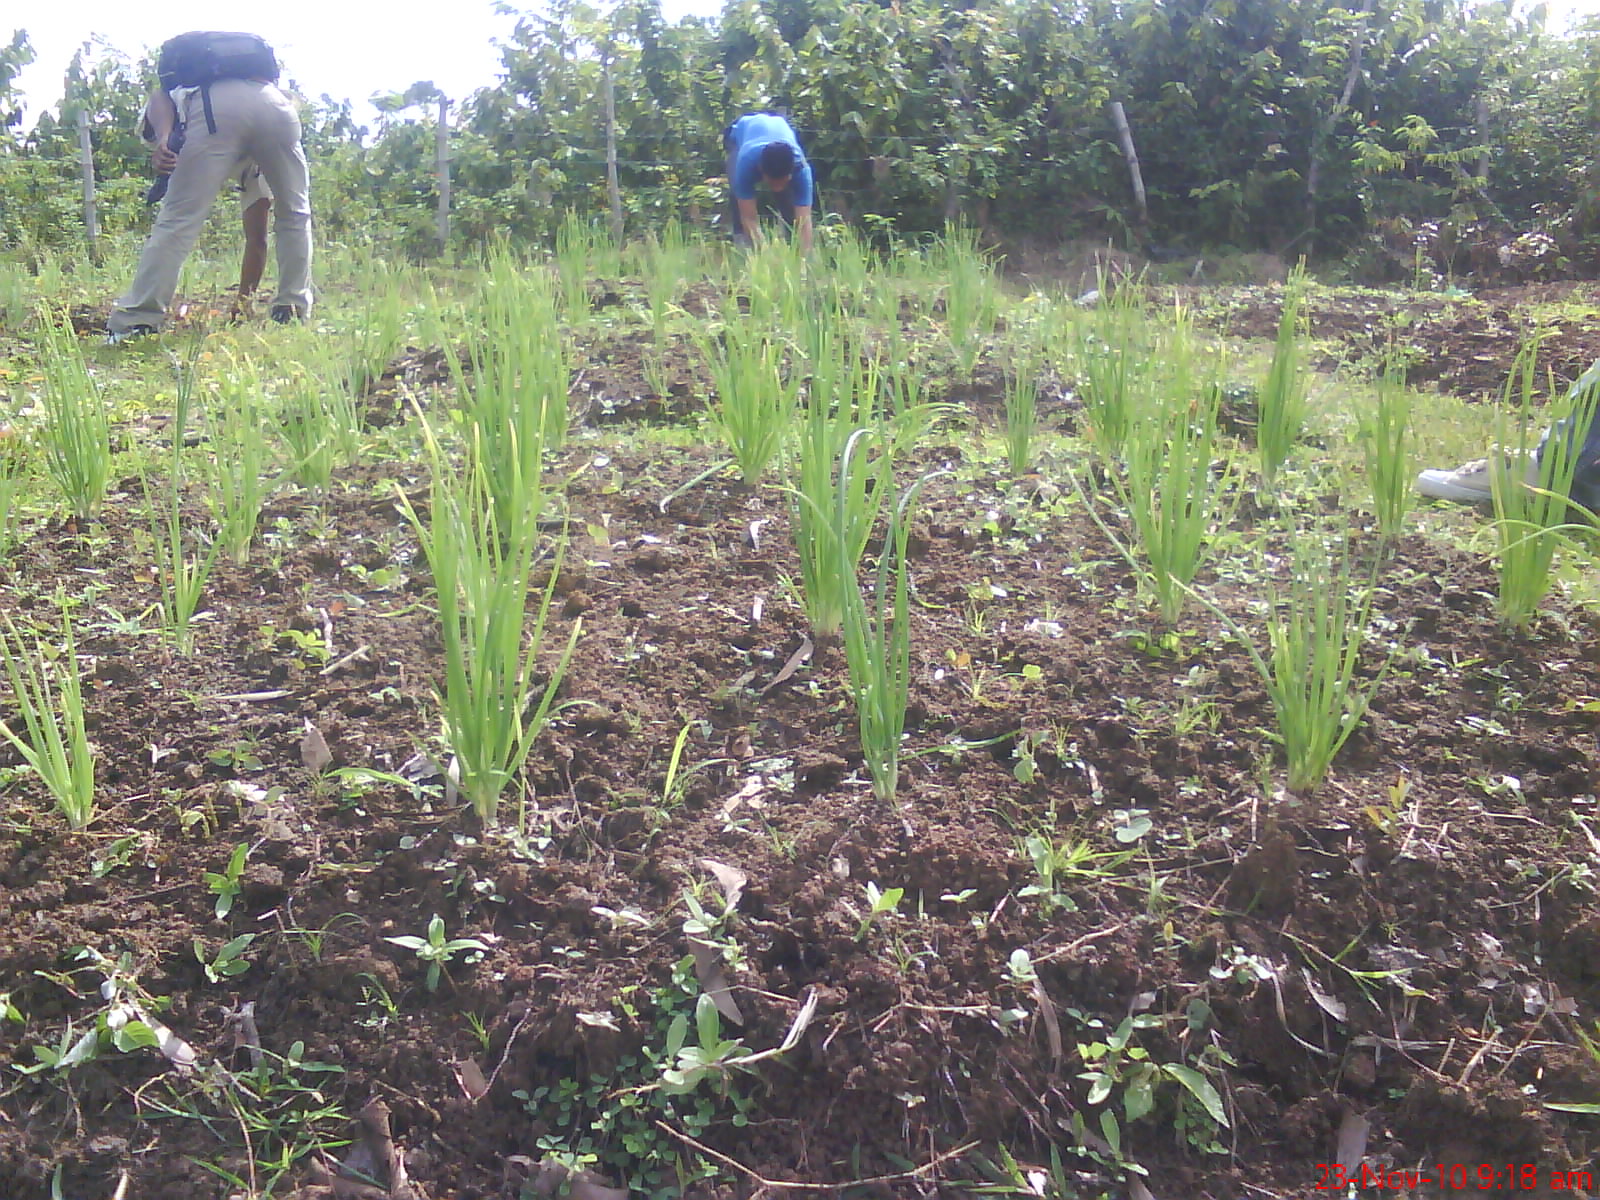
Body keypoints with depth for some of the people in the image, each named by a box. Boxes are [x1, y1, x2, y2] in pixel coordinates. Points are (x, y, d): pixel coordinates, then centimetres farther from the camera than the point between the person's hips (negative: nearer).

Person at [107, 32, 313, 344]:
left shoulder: (184, 96, 40)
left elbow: (158, 98, 13)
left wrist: (163, 138, -7)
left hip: (213, 107, -3)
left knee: (177, 220, -1)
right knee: (295, 214, 25)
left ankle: (133, 324, -5)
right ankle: (295, 311, 21)